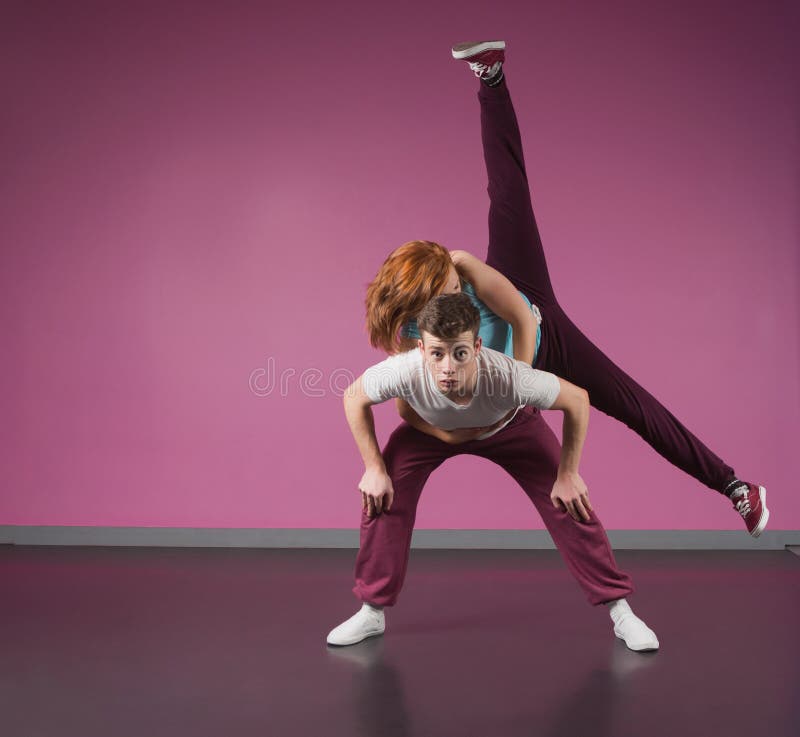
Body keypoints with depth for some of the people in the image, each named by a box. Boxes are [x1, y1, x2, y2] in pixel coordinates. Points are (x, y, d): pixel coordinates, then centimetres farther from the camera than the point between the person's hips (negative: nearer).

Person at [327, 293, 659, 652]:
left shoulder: (509, 377, -45)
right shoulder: (404, 371, -42)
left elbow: (577, 400, -25)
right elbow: (354, 398, -19)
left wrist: (568, 474, -19)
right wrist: (374, 468, -18)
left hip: (509, 424, -1)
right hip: (430, 427, 1)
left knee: (568, 501, -12)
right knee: (381, 495, -15)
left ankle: (620, 610, 6)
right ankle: (371, 611, 5)